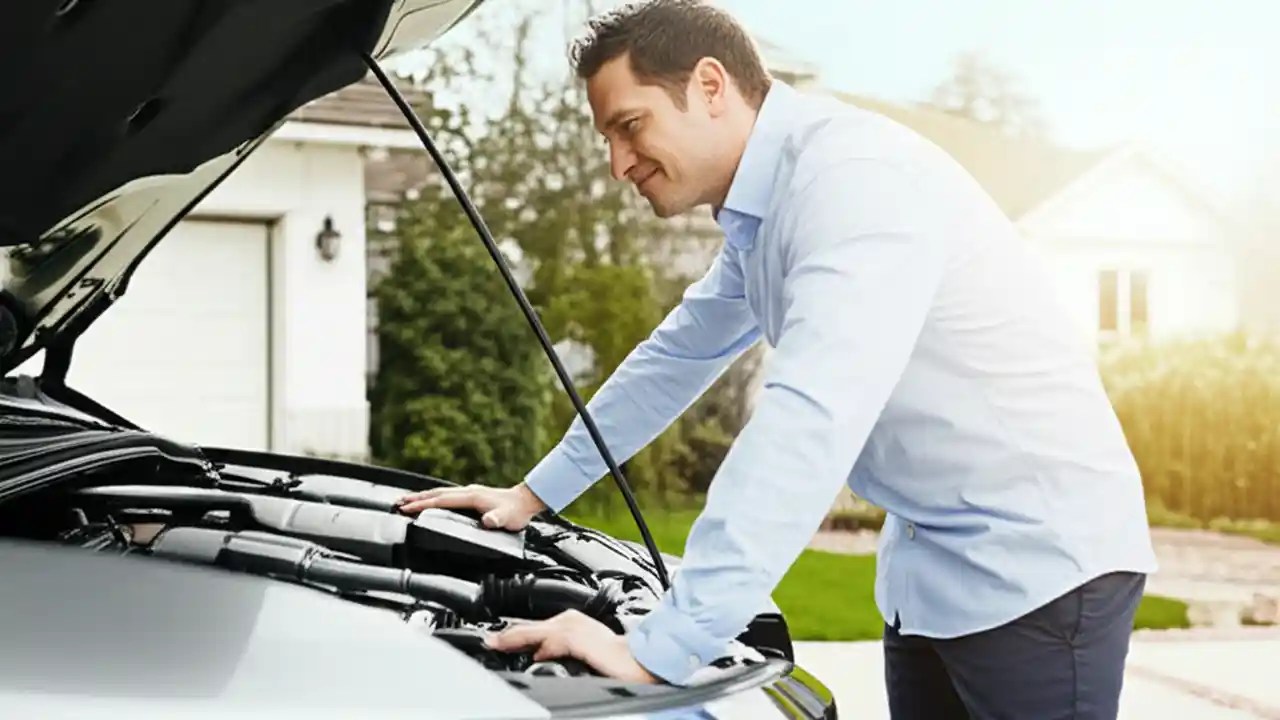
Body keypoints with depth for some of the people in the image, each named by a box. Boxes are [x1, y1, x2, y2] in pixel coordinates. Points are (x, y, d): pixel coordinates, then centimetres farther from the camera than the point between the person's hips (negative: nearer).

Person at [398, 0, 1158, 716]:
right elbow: (676, 357, 21)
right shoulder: (761, 217, 8)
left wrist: (657, 649, -34)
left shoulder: (854, 176, -24)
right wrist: (534, 494, 23)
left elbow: (808, 423, -33)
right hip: (934, 564, 9)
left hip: (1036, 560, -9)